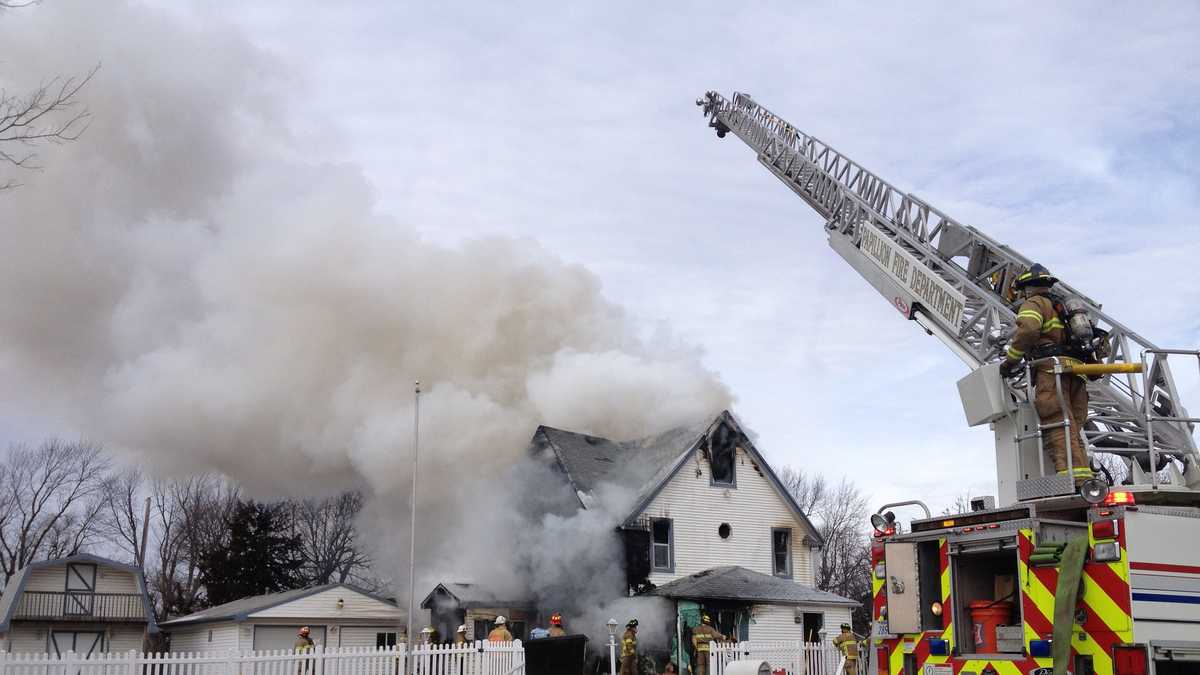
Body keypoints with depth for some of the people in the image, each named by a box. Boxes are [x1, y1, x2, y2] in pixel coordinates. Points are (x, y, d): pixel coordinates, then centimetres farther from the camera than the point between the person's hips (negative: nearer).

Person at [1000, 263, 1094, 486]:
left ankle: (1073, 479, -28)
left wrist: (1011, 360, -6)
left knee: (1058, 430, -16)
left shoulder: (1034, 303, 7)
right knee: (1072, 431, 5)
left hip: (1052, 370, -8)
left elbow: (1028, 329, -14)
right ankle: (1084, 479, -6)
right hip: (1077, 370, 8)